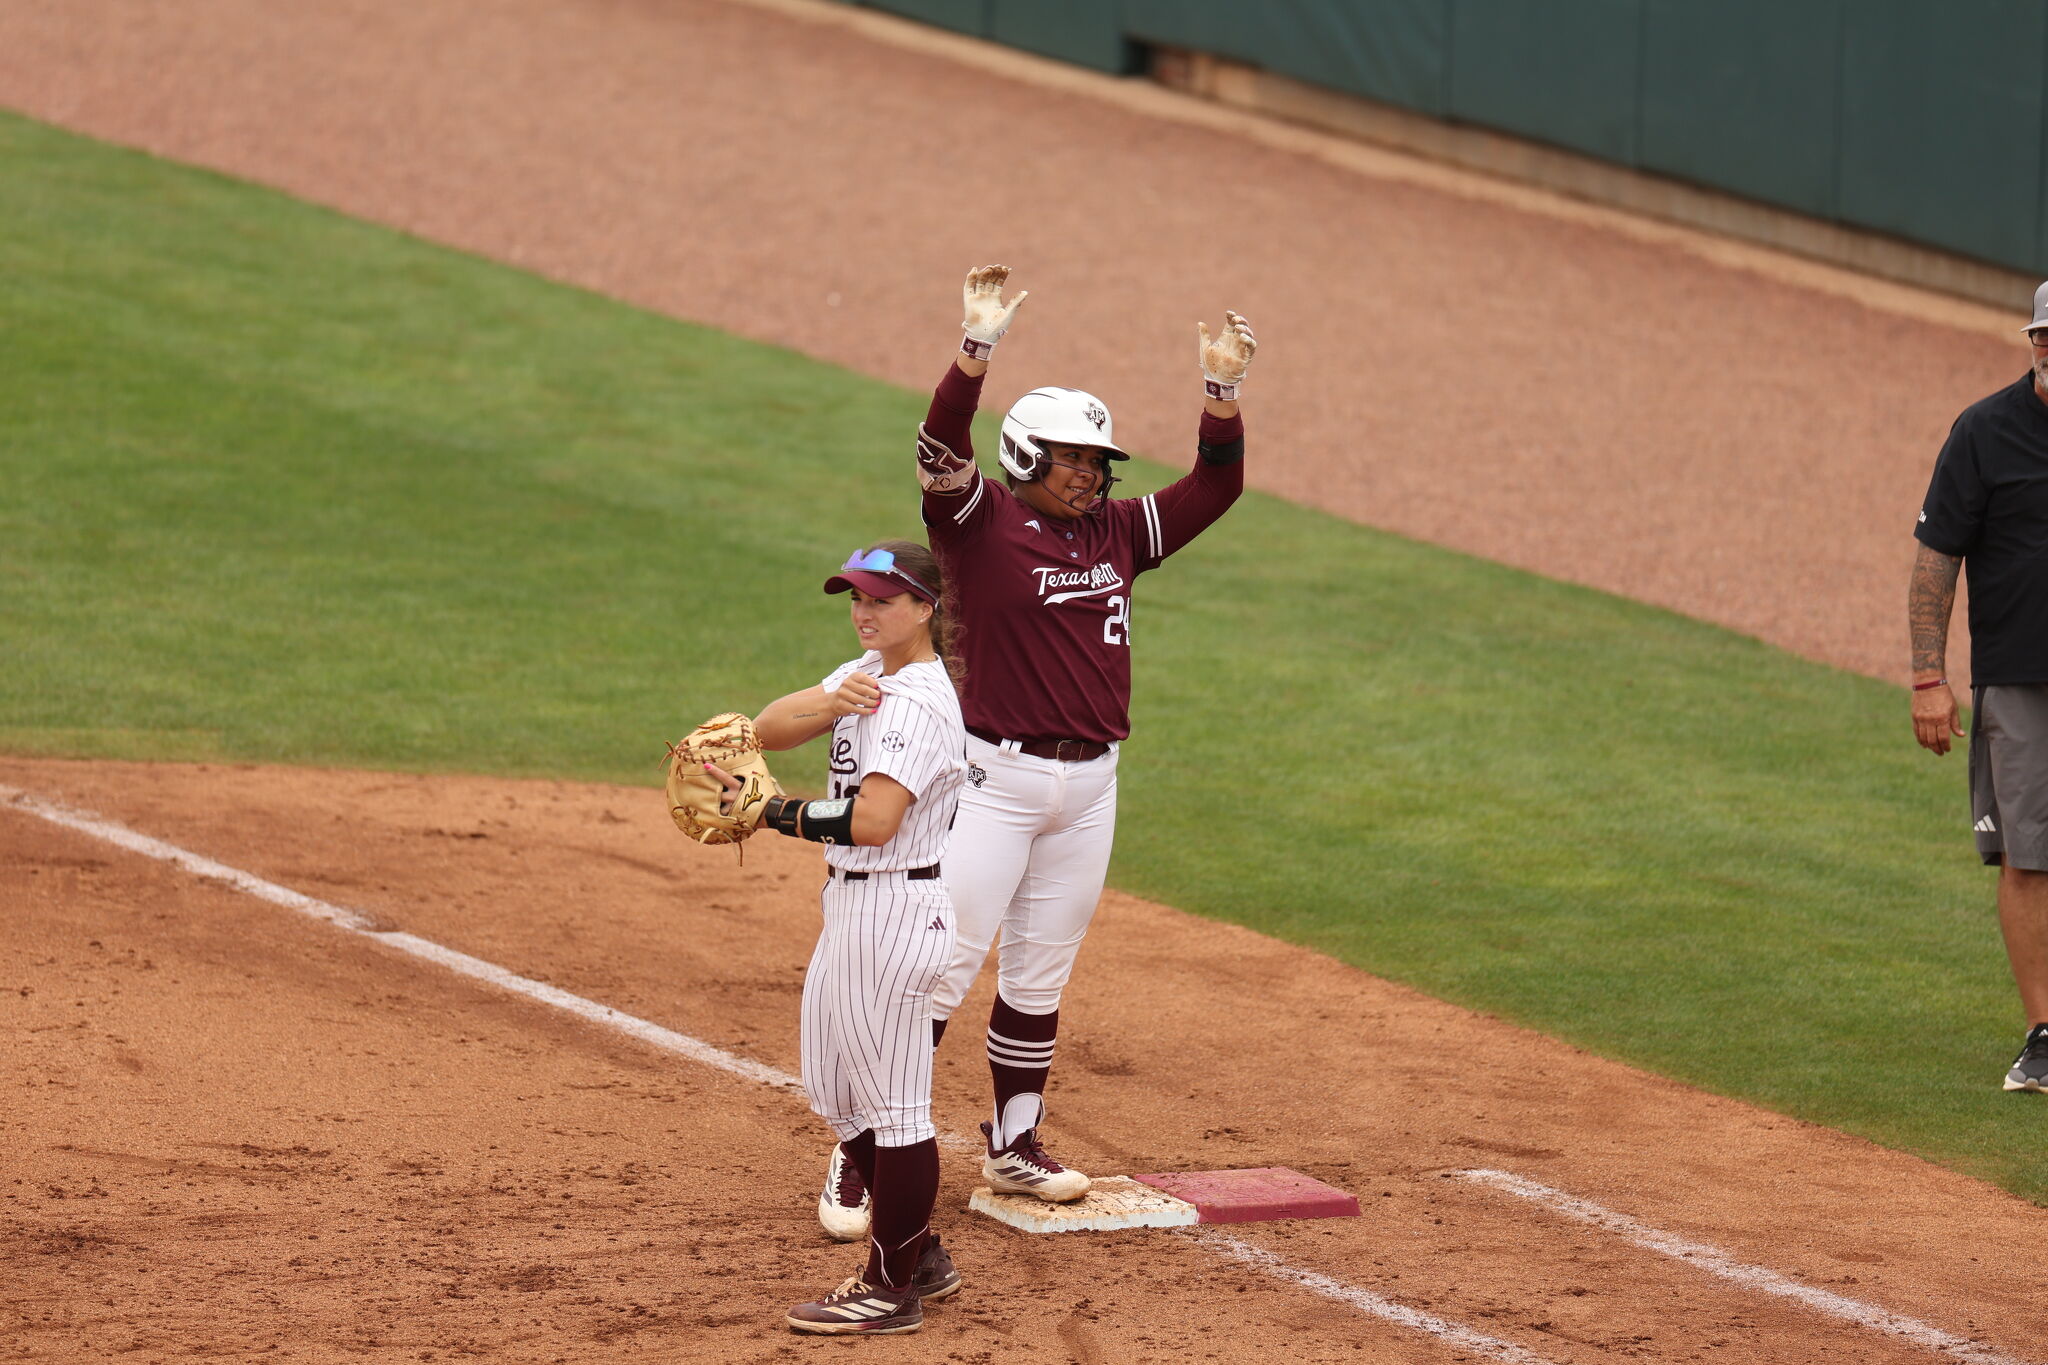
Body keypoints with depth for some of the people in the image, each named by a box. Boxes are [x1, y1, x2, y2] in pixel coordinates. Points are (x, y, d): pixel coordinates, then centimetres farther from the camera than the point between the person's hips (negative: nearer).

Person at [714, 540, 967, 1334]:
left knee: (893, 1104, -2)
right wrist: (830, 703, -17)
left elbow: (873, 821, -28)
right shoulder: (869, 675, 11)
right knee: (836, 1096, 18)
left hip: (895, 907, -11)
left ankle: (893, 1292, 6)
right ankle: (918, 1258, 29)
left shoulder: (919, 702, -18)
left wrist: (770, 812, -20)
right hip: (850, 904, 11)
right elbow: (769, 729, 2)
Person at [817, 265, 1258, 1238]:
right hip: (995, 780, -6)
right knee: (942, 967, -8)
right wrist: (977, 349, -35)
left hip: (1089, 784, 6)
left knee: (1039, 976, 15)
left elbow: (1214, 488, 8)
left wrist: (1222, 392, -7)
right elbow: (941, 447, -23)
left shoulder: (1116, 533, 10)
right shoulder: (980, 523, -6)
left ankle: (1013, 1147, 28)